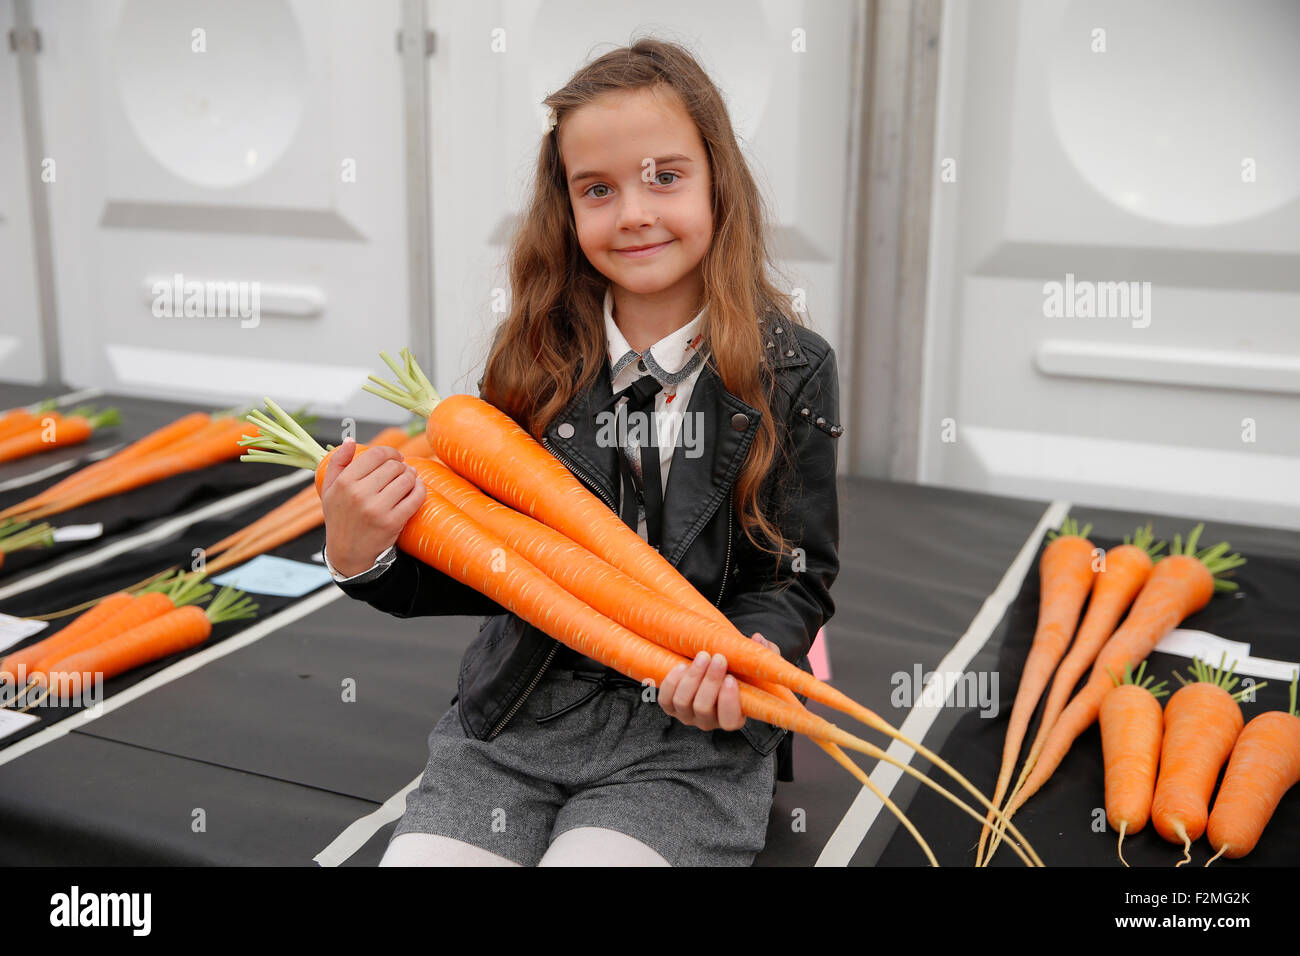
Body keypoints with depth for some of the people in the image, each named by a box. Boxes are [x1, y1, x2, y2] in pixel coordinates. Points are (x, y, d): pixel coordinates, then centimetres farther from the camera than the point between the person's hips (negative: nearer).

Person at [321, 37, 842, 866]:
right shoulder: (537, 363, 2)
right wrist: (366, 559, -14)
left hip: (692, 740, -2)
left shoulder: (791, 371, -4)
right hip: (520, 715, 2)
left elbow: (796, 578, -1)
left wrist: (742, 660, -21)